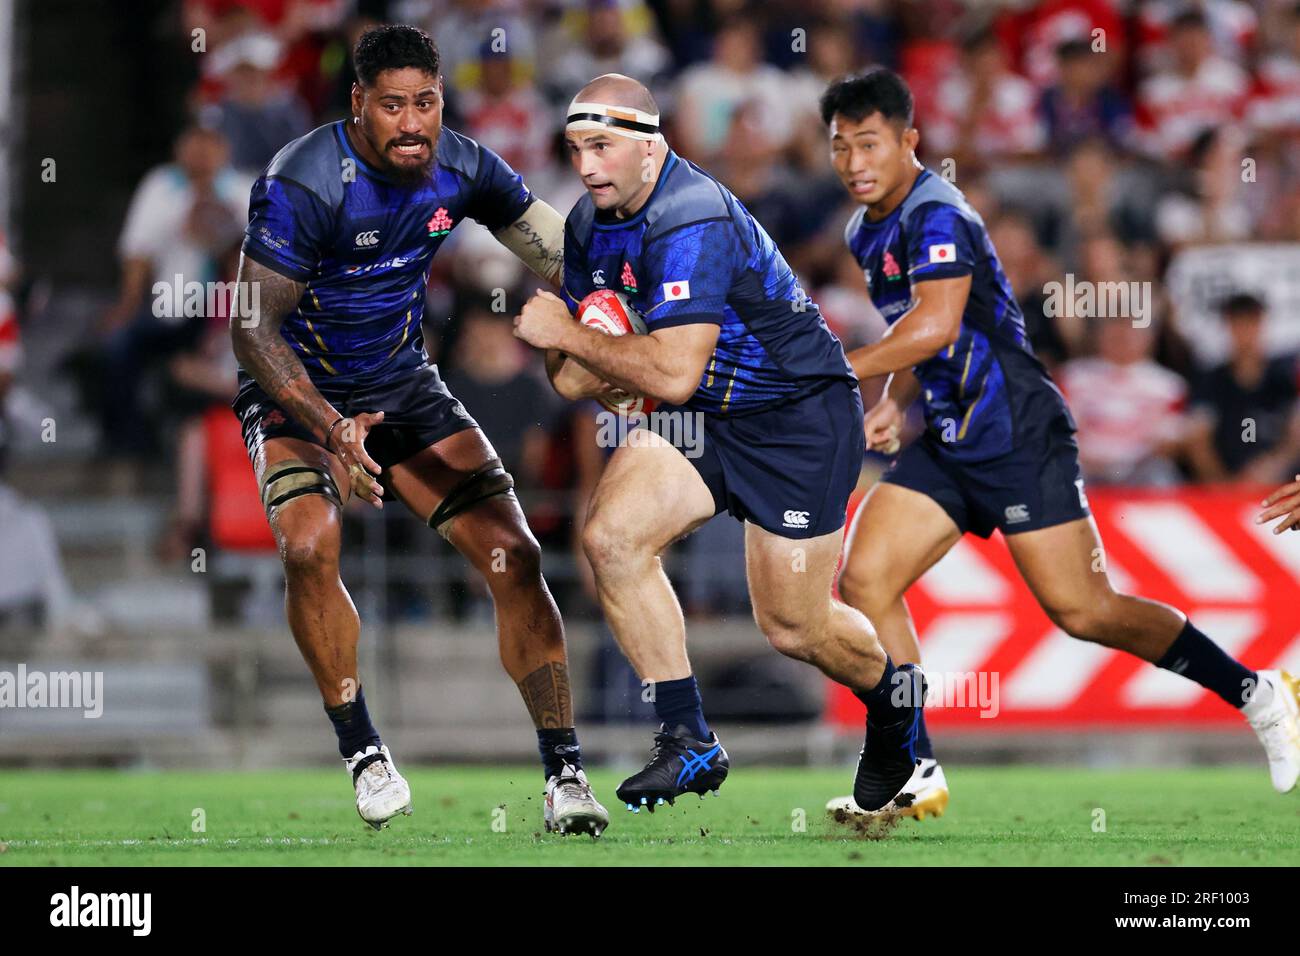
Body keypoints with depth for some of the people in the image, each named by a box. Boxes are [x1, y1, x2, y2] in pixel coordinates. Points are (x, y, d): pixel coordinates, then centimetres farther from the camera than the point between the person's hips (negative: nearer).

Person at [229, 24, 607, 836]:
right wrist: (332, 429, -34)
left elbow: (561, 249, 7)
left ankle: (565, 770, -2)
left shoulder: (460, 168, -9)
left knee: (512, 555, -8)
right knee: (310, 546, -29)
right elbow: (252, 325, -24)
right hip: (297, 396, -4)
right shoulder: (302, 184, -25)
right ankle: (363, 752, -10)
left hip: (405, 387, 4)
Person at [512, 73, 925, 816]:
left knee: (792, 627, 0)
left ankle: (895, 697, 34)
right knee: (611, 536, -17)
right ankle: (689, 742, -9)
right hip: (706, 418, 7)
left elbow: (674, 373, -33)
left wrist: (570, 336, -25)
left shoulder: (693, 222, -27)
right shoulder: (591, 223, 1)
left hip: (801, 418, -7)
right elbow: (577, 380, 8)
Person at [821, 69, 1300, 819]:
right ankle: (917, 774, -1)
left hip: (1017, 436, -9)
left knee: (1083, 611, -8)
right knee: (865, 580, -6)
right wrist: (896, 403, 9)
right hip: (947, 443, 9)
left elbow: (933, 326, -32)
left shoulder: (936, 216, -17)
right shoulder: (867, 233, 13)